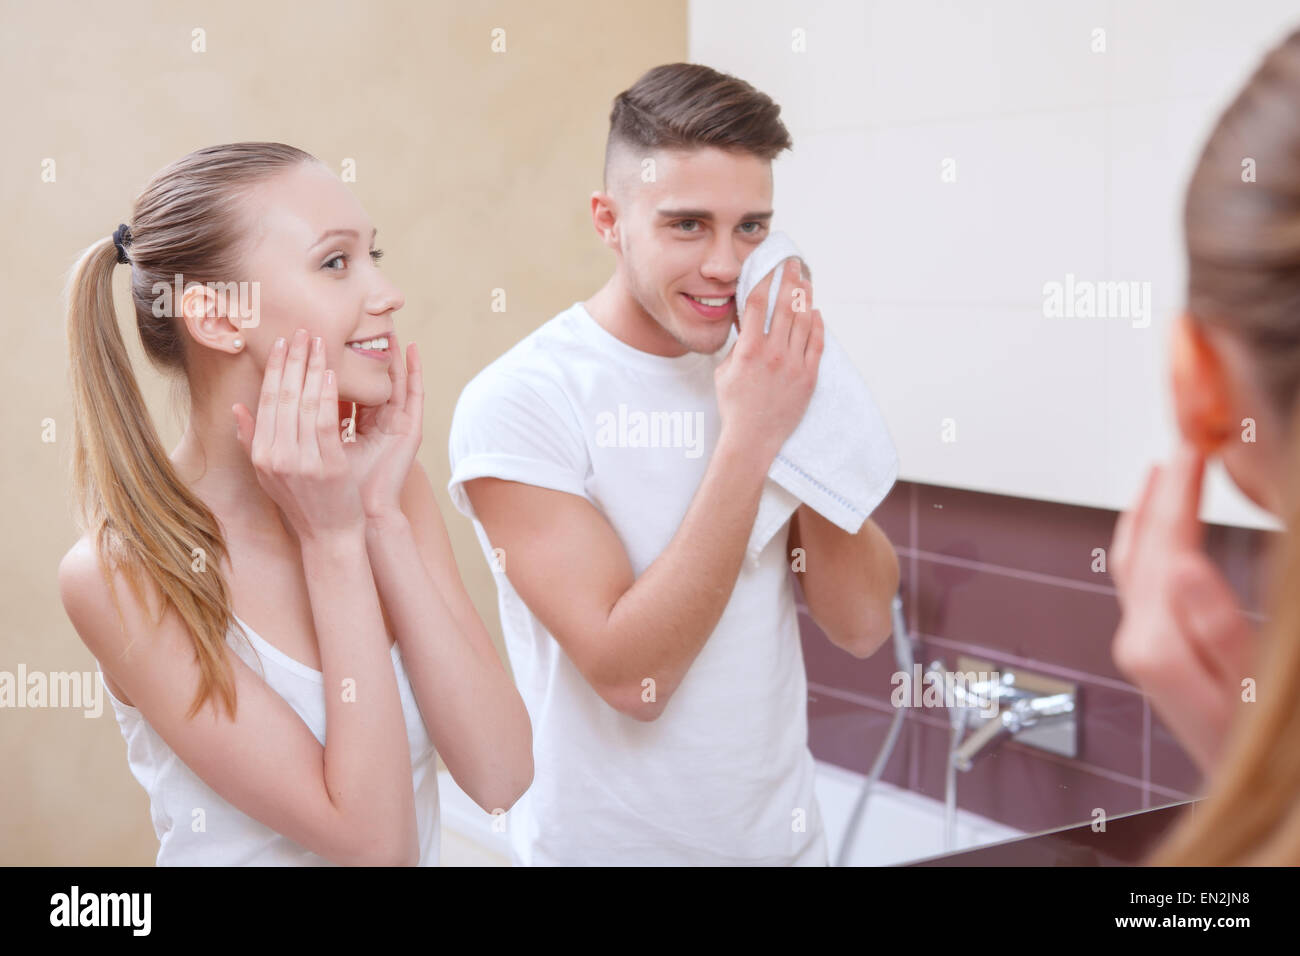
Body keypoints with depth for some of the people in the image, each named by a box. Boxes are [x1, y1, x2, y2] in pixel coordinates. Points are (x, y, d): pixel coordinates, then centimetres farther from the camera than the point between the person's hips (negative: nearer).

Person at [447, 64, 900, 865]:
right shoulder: (518, 402, -17)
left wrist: (805, 408, -17)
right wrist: (751, 437, -25)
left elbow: (862, 625, -7)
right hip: (603, 843, -5)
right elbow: (630, 675, -23)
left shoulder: (764, 370, -1)